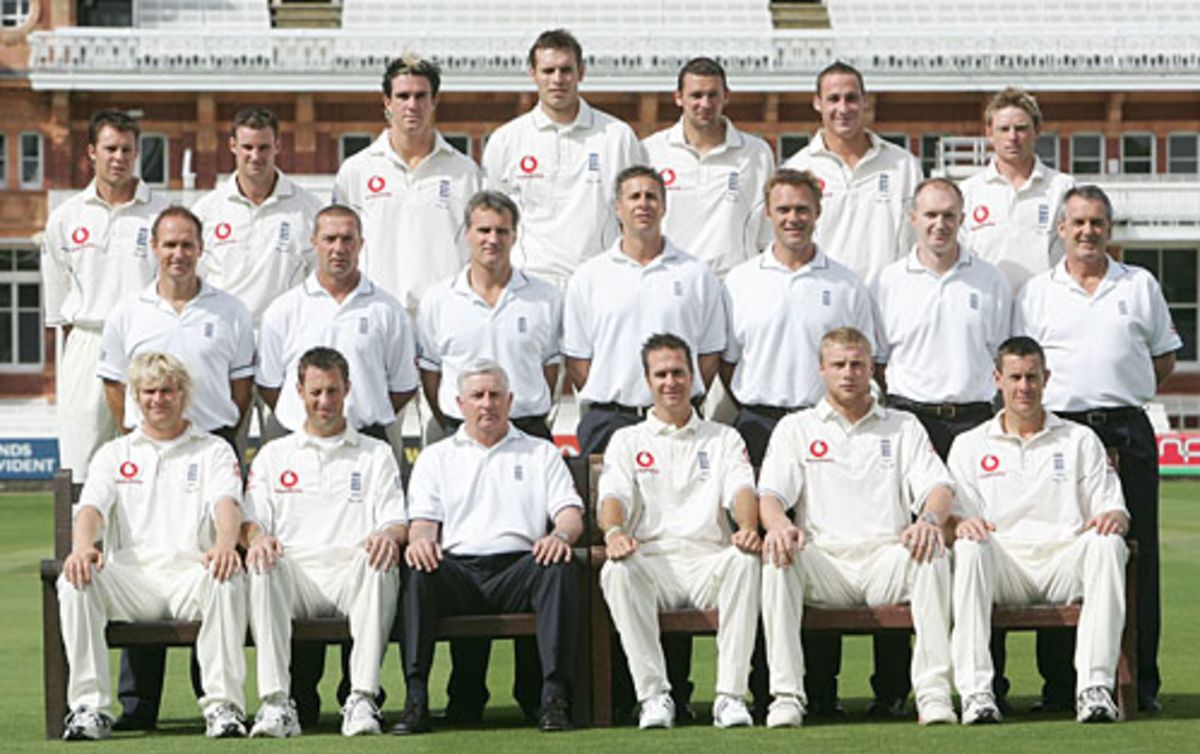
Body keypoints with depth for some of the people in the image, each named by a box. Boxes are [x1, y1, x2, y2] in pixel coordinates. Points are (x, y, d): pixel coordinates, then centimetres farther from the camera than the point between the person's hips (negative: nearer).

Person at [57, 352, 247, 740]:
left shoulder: (213, 451, 16)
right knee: (75, 580, -30)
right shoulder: (114, 453, 21)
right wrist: (82, 547, -22)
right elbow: (91, 506, 4)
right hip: (130, 575, 1)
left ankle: (222, 704, -33)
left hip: (190, 573, -1)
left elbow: (227, 503, -4)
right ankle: (89, 705, -28)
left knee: (225, 578, -36)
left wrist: (224, 545, -29)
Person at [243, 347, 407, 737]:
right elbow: (251, 521, 14)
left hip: (352, 573, -1)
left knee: (380, 559, -36)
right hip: (296, 575, 1)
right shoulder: (273, 455, 24)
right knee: (263, 566, -34)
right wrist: (257, 537, -13)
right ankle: (275, 702, -38)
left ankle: (362, 699, -40)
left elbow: (397, 522, 11)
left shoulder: (375, 454, 22)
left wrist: (389, 534, -16)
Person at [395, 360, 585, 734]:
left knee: (561, 567, -33)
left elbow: (570, 514, 11)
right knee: (417, 570, -33)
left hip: (518, 566, 0)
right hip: (457, 567, 0)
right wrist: (420, 539, -15)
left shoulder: (541, 453, 23)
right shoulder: (436, 457, 24)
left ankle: (555, 696, -37)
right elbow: (422, 519, 11)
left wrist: (561, 535, -15)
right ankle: (415, 700, -37)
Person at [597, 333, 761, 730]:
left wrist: (747, 528, -24)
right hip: (651, 560, 0)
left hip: (708, 561, 0)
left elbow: (741, 489, 1)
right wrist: (614, 531, -24)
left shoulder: (723, 438, 19)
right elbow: (612, 496, 1)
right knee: (617, 570, -34)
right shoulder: (627, 441, 18)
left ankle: (730, 694, -33)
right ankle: (654, 695, -31)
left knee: (745, 560, -34)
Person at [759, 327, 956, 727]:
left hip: (886, 560, 0)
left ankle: (933, 689, -34)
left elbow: (937, 485, 5)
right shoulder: (796, 428, 17)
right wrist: (778, 523, -23)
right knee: (776, 554, -32)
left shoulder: (903, 427, 18)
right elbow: (771, 492, 3)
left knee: (931, 551, -32)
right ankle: (785, 694, -32)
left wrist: (929, 519, -21)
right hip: (822, 566, 0)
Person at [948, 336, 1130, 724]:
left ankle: (1095, 685, -37)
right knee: (969, 547, -34)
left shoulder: (1080, 440, 19)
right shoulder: (970, 445, 18)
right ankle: (974, 690, -39)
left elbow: (1114, 510, 13)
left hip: (1066, 561, 1)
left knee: (1107, 544, -31)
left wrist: (1112, 517, -13)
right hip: (1002, 566, -1)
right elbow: (955, 515, 8)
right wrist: (961, 523, -17)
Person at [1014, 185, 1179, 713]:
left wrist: (1122, 394, 6)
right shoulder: (1036, 292, 9)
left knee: (1136, 556, -1)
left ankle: (1140, 681, 3)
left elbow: (1165, 358, 16)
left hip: (1128, 433, 1)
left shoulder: (1140, 286, 11)